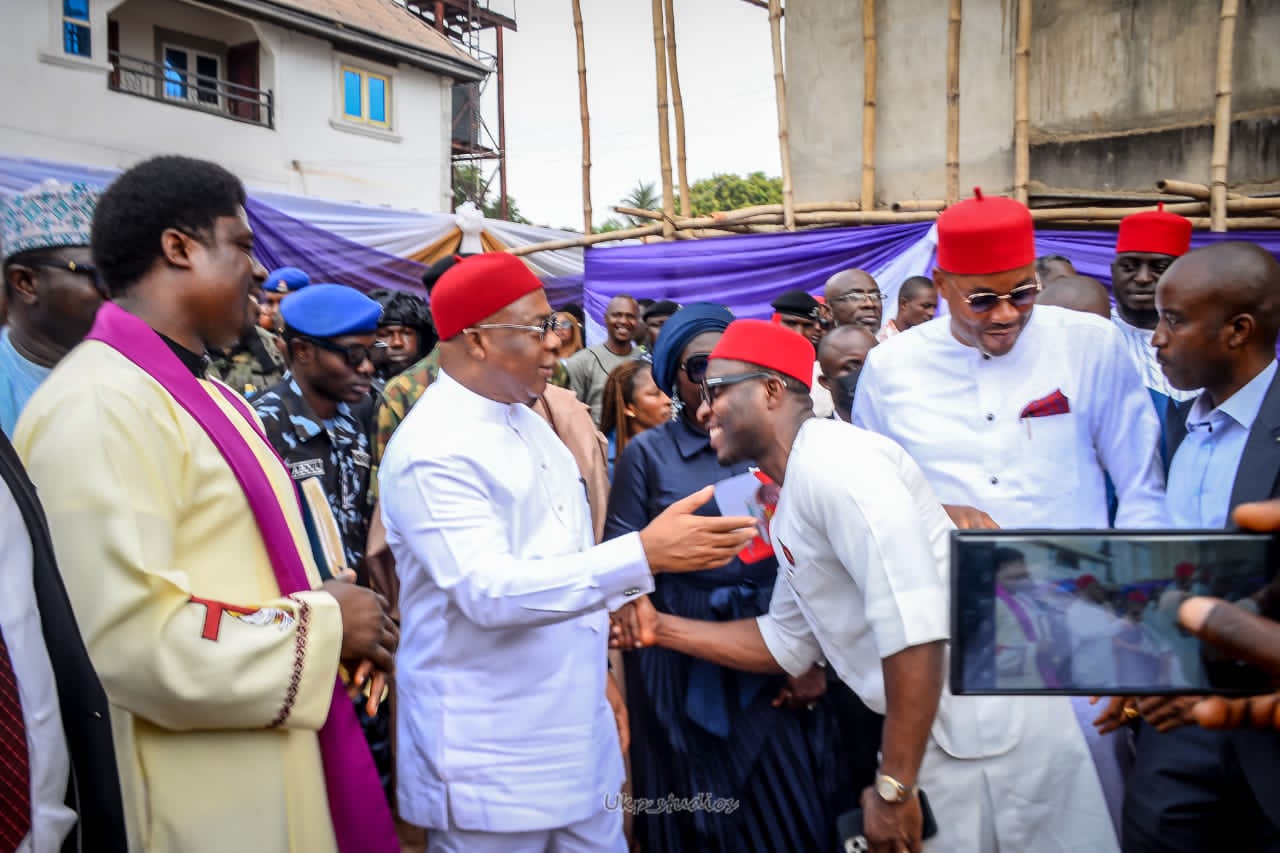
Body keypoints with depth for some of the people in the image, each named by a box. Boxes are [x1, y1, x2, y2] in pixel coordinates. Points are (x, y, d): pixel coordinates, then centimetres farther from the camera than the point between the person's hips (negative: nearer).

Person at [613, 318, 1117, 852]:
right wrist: (661, 627, 10)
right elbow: (787, 642, 17)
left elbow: (916, 622, -26)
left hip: (988, 728, -8)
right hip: (944, 732, 9)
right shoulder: (792, 501, 11)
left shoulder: (830, 460, -18)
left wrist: (893, 787, -21)